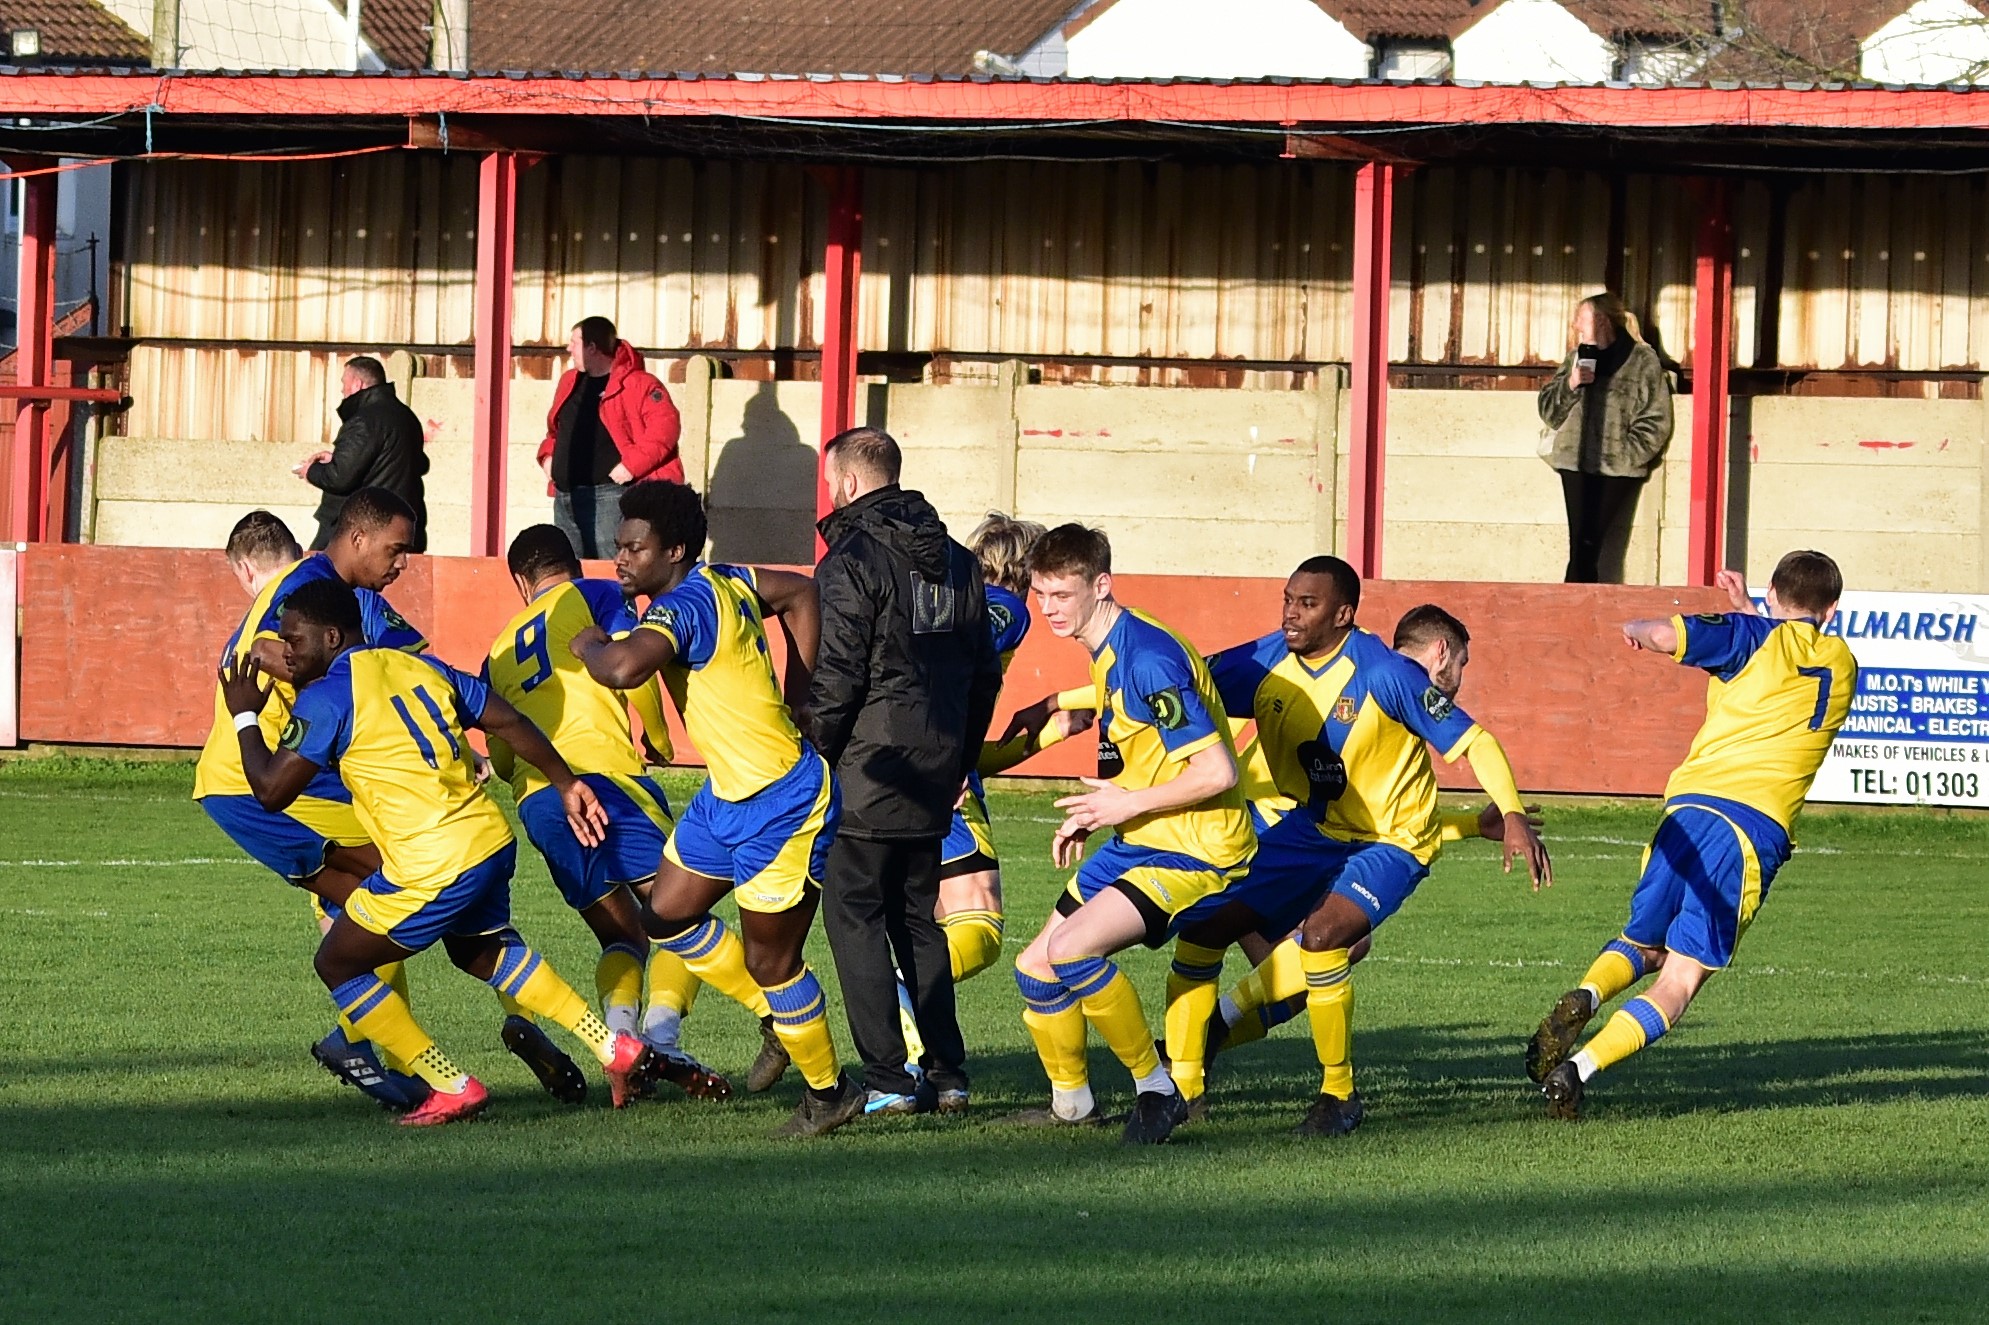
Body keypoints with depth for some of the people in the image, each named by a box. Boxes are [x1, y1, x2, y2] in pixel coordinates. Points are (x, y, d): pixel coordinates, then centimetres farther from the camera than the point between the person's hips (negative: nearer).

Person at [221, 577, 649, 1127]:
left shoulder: (326, 699, -10)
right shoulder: (418, 665, 12)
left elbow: (271, 790, -8)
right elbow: (509, 723, 13)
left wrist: (245, 716, 7)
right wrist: (566, 784, 23)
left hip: (432, 869, -8)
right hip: (491, 840, 8)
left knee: (338, 964, 10)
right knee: (481, 950, 35)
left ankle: (452, 1088, 6)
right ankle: (614, 1048, 33)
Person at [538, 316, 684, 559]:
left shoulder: (638, 384, -8)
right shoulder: (569, 382, 18)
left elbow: (666, 426, -16)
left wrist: (632, 465, -20)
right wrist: (548, 455, 13)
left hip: (608, 492, -8)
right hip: (566, 493, 8)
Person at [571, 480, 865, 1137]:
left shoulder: (684, 606, -24)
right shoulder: (726, 582, 4)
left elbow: (623, 668, -42)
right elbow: (801, 593, 21)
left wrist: (590, 645, -17)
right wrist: (793, 701, 17)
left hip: (783, 805, -10)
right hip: (728, 794, 10)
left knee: (770, 959, 2)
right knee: (667, 915, 15)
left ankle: (829, 1091, 19)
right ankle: (781, 1022, 29)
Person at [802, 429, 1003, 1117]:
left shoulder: (851, 561, -12)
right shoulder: (957, 562, 12)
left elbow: (836, 678, -16)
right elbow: (985, 674, 17)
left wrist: (809, 758, -6)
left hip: (870, 767, -7)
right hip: (936, 775, 7)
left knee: (855, 918, -2)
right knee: (918, 917, 17)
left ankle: (887, 1080, -9)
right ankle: (946, 1075, 14)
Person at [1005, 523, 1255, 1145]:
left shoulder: (1148, 658, -22)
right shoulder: (1107, 650, 9)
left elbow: (1216, 772, -26)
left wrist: (1128, 804, -16)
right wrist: (1095, 811, 11)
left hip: (1192, 850, -10)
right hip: (1137, 843, 10)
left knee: (1071, 949, -27)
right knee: (1036, 969, 12)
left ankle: (1158, 1089, -13)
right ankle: (1070, 1102, 32)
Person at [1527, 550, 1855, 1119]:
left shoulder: (1759, 638, 8)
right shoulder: (1842, 667, 19)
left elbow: (1667, 636, -7)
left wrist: (1640, 630, 14)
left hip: (1693, 804, 0)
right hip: (1761, 827, 0)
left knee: (1642, 943, 21)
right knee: (1678, 982, -1)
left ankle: (1583, 998, -12)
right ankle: (1579, 1067, -22)